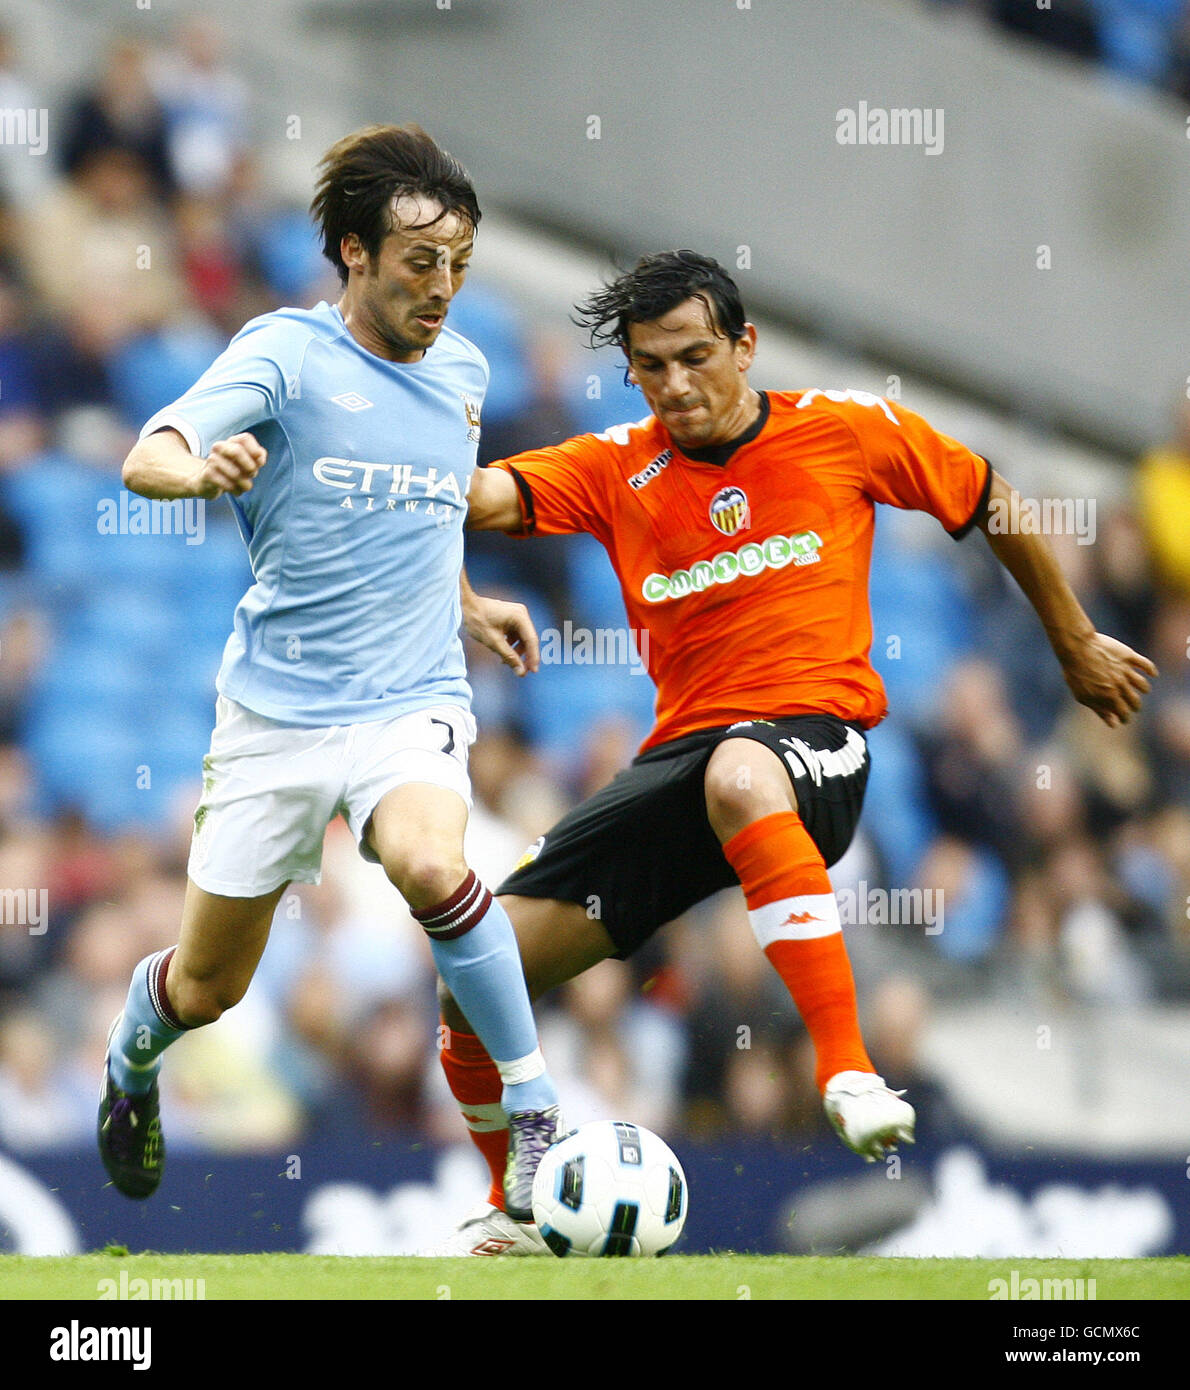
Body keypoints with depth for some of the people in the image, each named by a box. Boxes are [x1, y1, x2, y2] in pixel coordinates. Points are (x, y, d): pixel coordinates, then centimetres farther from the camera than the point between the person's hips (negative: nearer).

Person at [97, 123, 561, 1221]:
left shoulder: (462, 371, 8)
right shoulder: (286, 351, -8)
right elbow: (149, 457, -23)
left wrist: (467, 605, 21)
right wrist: (201, 467, -44)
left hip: (412, 701, 2)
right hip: (277, 706, -2)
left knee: (429, 863, -33)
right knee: (208, 990, 8)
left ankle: (536, 1109, -22)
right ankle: (133, 1057, 45)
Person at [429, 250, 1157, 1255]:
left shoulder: (849, 431, 2)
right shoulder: (615, 470, 6)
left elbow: (990, 505, 15)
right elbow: (488, 498, -11)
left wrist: (1077, 645, 24)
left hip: (816, 739, -4)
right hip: (683, 751, 4)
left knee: (739, 778, -43)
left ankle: (848, 1072, -45)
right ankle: (512, 1211, 23)